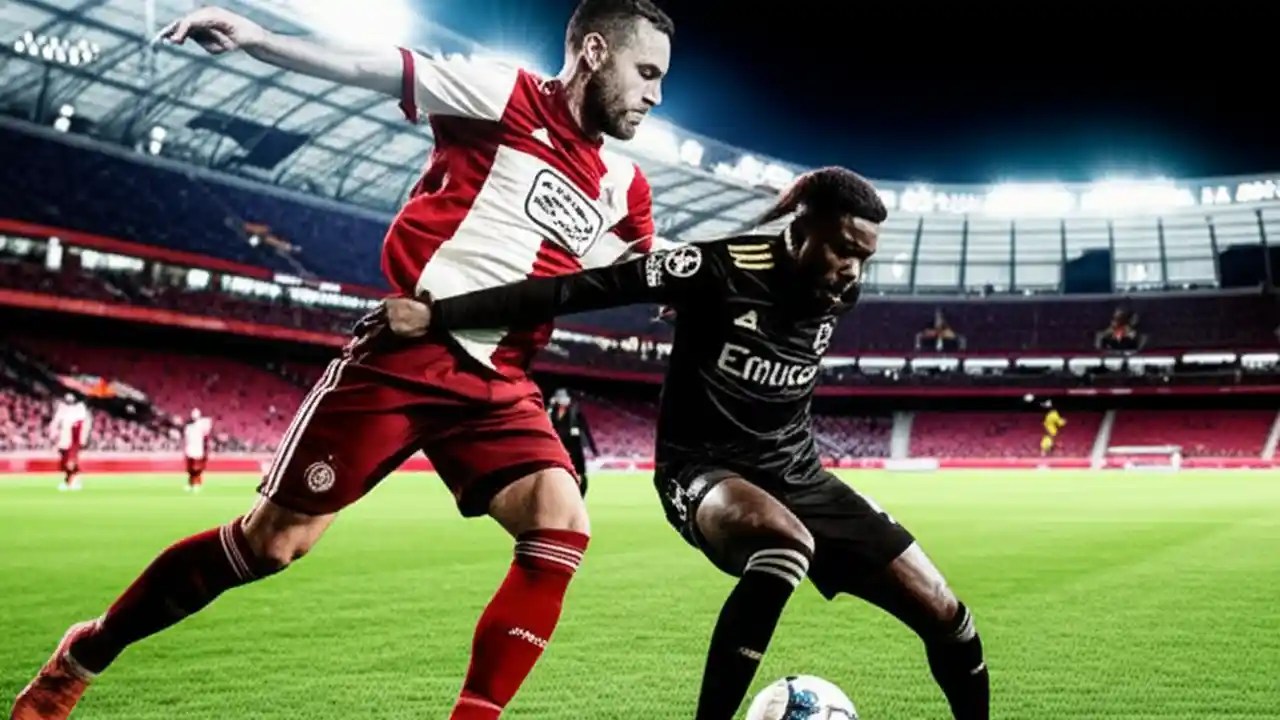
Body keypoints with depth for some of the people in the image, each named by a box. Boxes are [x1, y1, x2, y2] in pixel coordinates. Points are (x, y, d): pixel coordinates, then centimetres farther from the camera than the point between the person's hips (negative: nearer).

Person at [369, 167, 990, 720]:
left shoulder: (841, 291, -3)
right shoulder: (723, 267, -20)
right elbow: (582, 288, -24)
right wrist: (437, 314, -27)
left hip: (796, 474, 6)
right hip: (703, 470, -6)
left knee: (944, 616, 0)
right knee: (787, 542, -41)